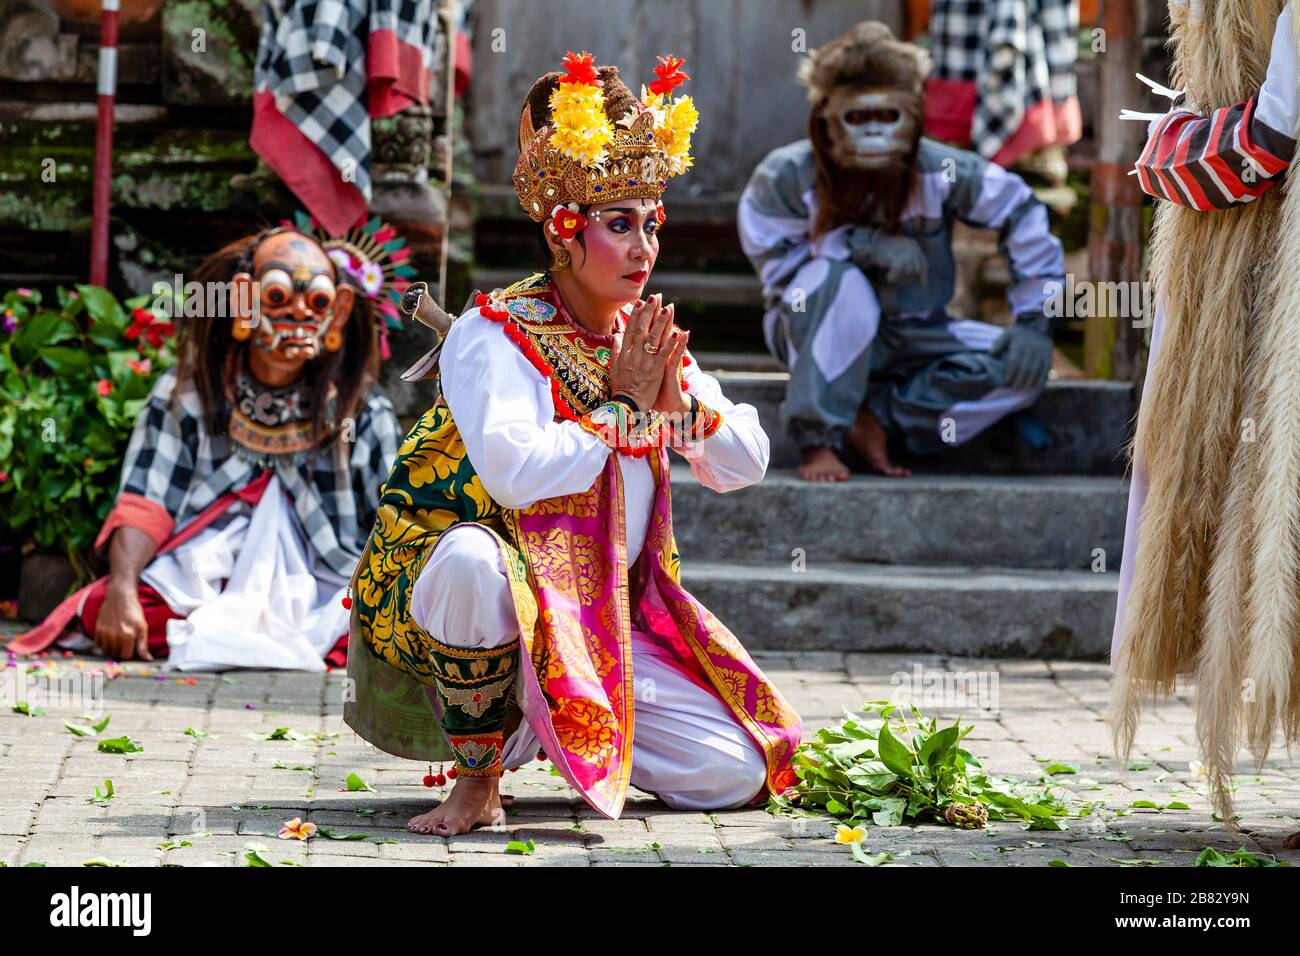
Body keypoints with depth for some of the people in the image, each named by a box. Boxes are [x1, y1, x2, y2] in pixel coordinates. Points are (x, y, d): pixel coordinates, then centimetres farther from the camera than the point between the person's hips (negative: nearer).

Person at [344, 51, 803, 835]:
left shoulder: (644, 339, 7)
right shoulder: (492, 335, -12)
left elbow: (747, 463, 9)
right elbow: (515, 471, -30)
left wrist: (681, 400, -11)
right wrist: (625, 409, -18)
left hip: (604, 623, 6)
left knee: (738, 773, -6)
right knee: (473, 556, -41)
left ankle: (540, 724, 15)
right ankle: (478, 772, -19)